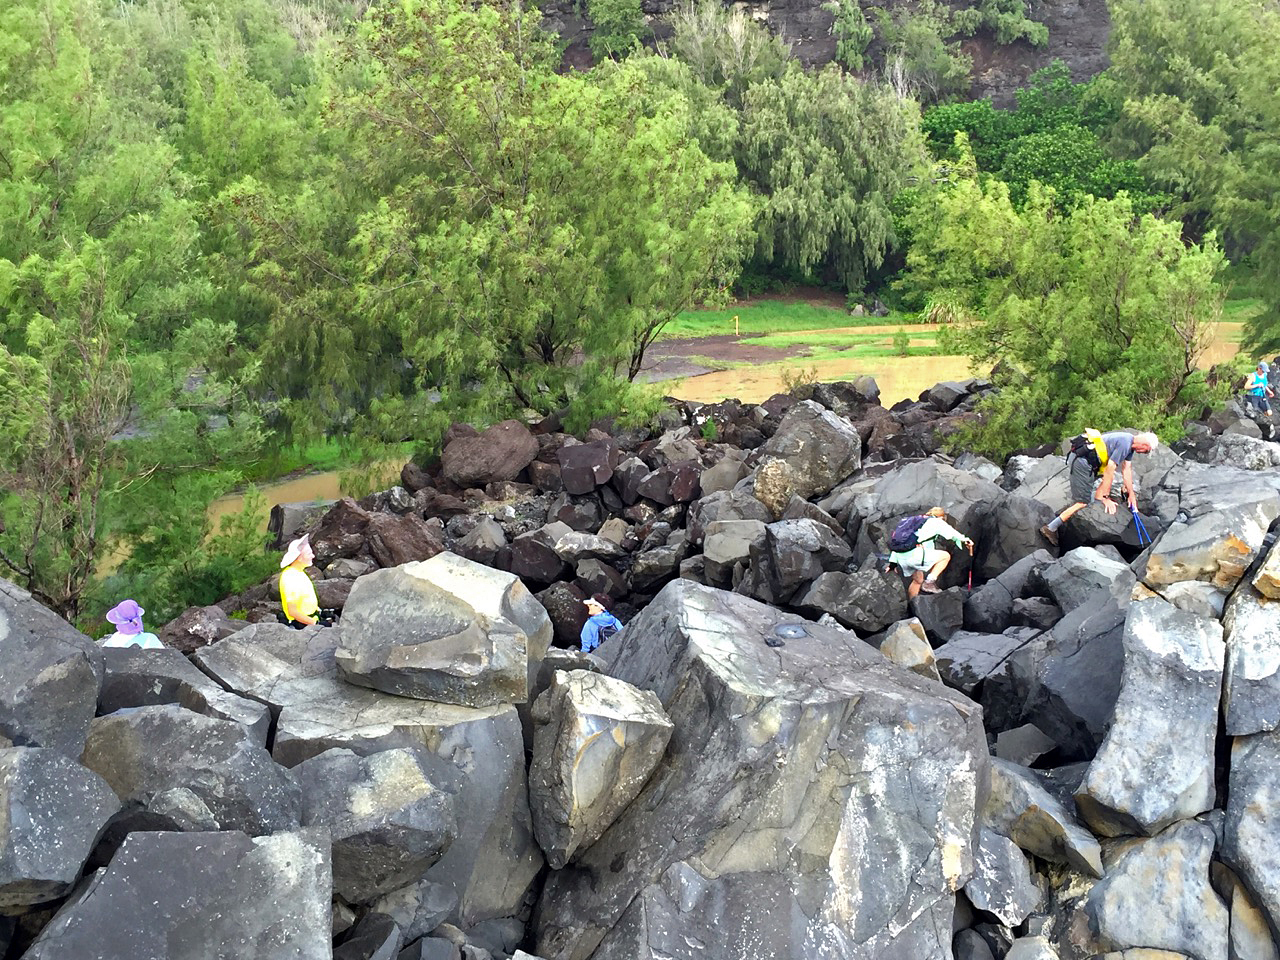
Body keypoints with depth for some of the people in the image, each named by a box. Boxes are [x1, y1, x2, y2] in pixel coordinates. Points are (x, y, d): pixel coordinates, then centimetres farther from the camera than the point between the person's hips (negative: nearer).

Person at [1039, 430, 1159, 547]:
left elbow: (1126, 470, 19)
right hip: (1081, 462, -10)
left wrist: (1131, 494, 19)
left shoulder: (1130, 443, 14)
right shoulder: (1124, 444, -17)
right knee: (1083, 502, -8)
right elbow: (1109, 470, -17)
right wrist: (1106, 498, -12)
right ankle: (1050, 528, -8)